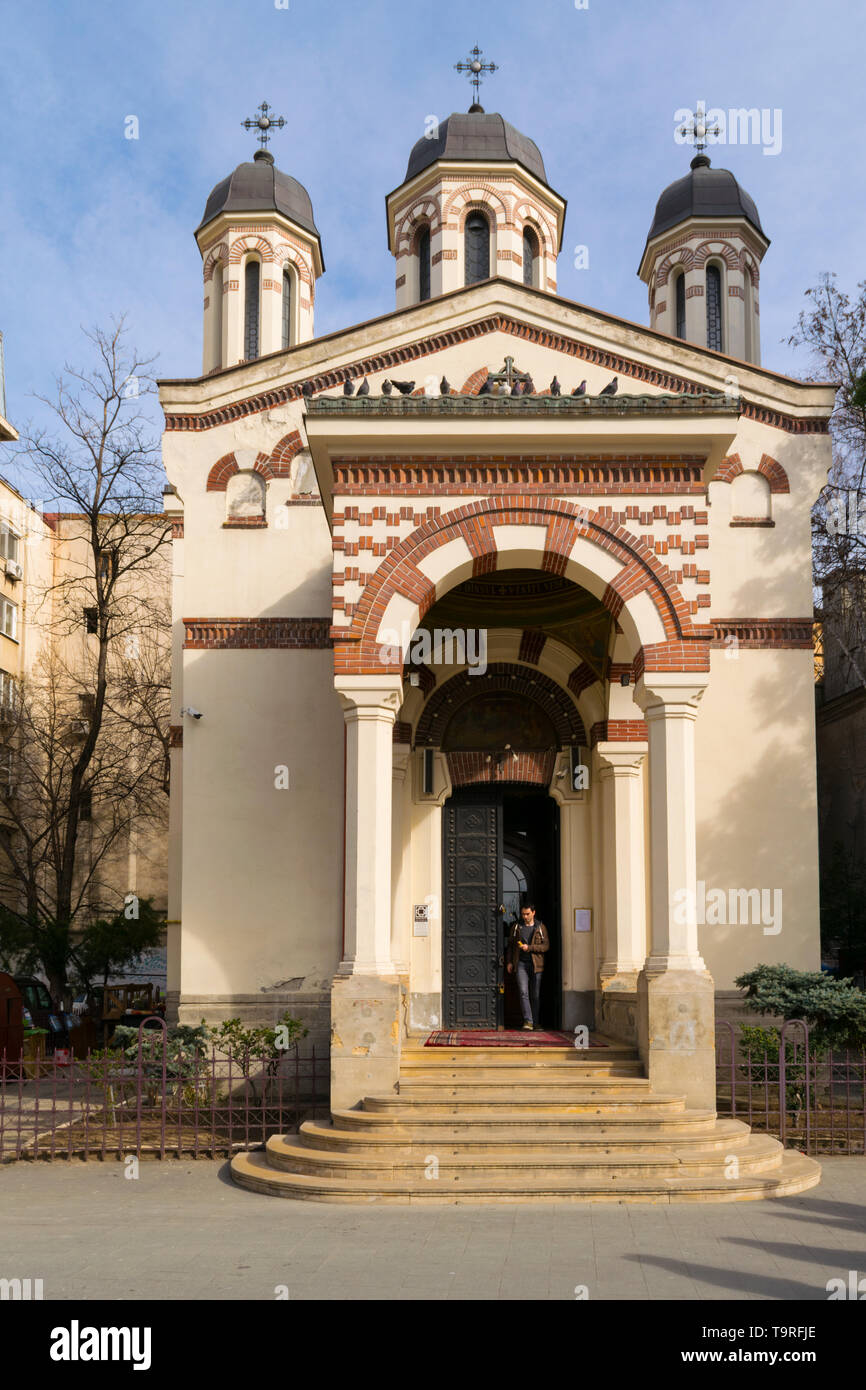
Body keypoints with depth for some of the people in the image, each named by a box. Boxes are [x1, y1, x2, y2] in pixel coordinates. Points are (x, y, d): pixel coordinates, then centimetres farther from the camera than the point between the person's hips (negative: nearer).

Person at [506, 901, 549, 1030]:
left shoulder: (540, 927, 5)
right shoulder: (516, 927, 10)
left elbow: (546, 946, -3)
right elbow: (511, 945, 17)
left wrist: (529, 947, -13)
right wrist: (510, 961, 9)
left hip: (536, 964, 0)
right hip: (521, 964, 1)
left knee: (535, 995, 4)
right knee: (523, 992, -13)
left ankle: (535, 1023, 15)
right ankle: (528, 1021, -16)